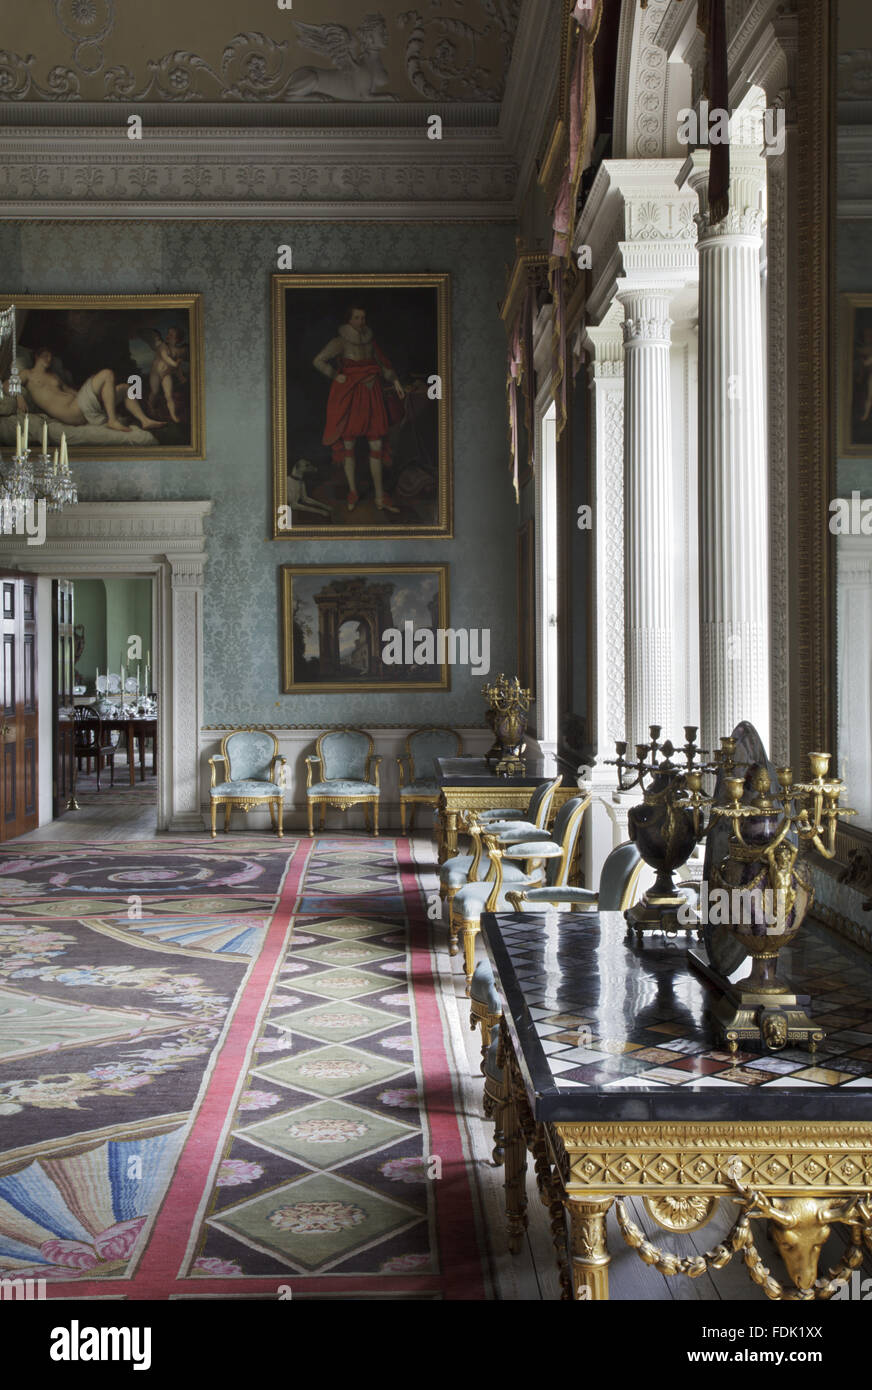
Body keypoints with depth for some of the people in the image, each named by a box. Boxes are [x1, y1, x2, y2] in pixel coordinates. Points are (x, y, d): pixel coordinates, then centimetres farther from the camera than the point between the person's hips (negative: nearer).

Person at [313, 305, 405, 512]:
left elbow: (381, 364, 20)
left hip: (371, 395, 4)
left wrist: (395, 381, 11)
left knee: (377, 445, 0)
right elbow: (318, 361, -9)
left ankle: (380, 498, 4)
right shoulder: (341, 341, -5)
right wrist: (336, 376, -9)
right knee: (348, 445, 1)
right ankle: (353, 492, 17)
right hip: (349, 396, -4)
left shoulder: (369, 340, 10)